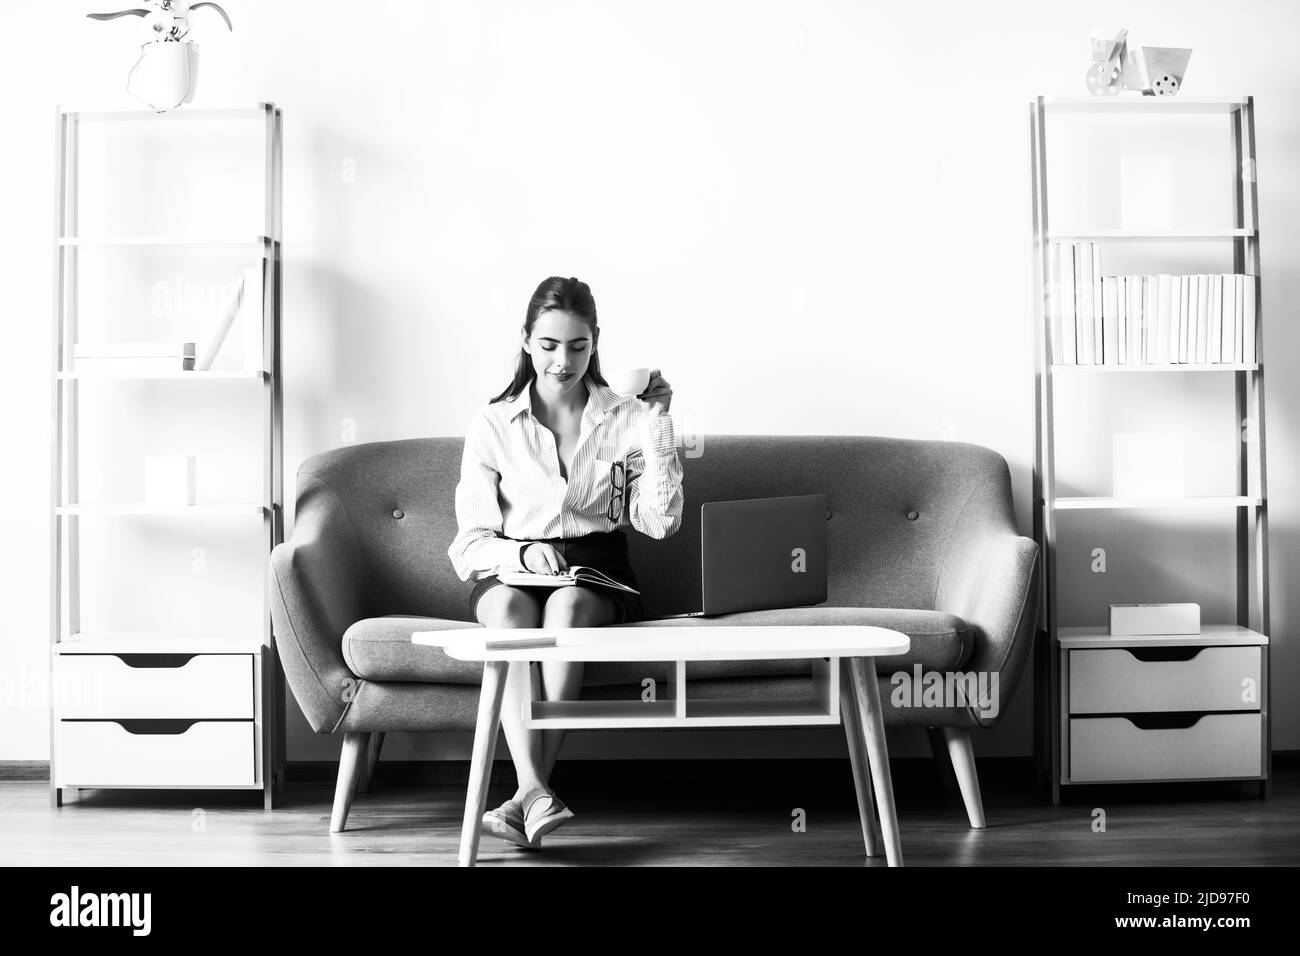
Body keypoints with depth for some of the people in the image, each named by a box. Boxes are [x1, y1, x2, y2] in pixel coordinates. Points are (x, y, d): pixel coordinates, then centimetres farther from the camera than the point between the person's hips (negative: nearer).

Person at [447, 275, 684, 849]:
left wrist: (658, 424, -8)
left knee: (567, 605, -35)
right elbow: (469, 547, 1)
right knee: (508, 607, -35)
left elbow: (660, 521, -4)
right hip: (510, 571, 0)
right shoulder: (492, 426, 7)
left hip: (597, 571, 0)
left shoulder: (625, 418, 9)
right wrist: (522, 552, -20)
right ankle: (537, 792, -47)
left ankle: (524, 798, -40)